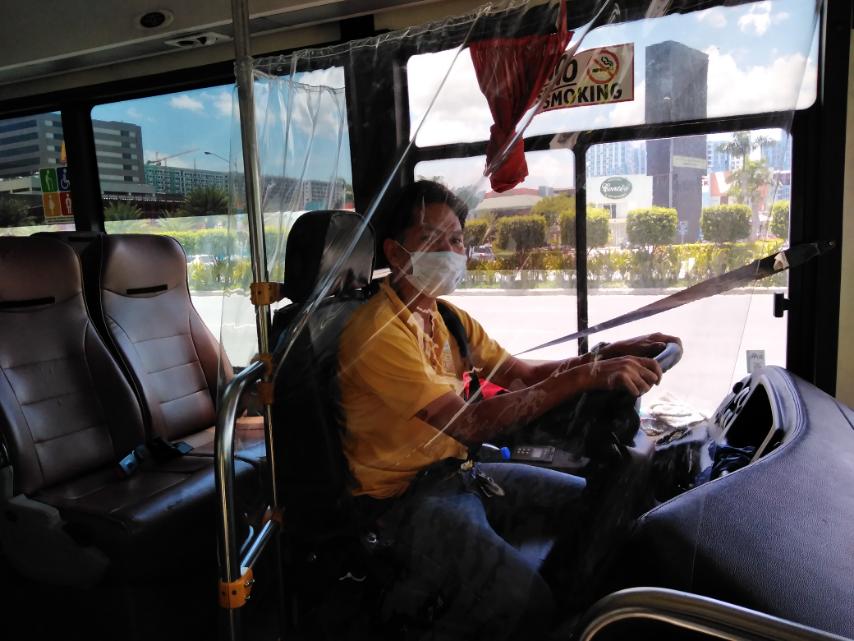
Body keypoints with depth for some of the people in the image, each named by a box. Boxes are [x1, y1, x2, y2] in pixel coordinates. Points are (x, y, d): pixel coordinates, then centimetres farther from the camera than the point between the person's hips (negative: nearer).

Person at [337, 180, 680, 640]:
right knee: (523, 598, -28)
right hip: (404, 496, -9)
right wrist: (587, 377, -31)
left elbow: (526, 375, 7)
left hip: (458, 472, 9)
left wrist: (611, 354, -7)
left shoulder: (449, 319, 9)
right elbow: (468, 424, -28)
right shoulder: (377, 331, -20)